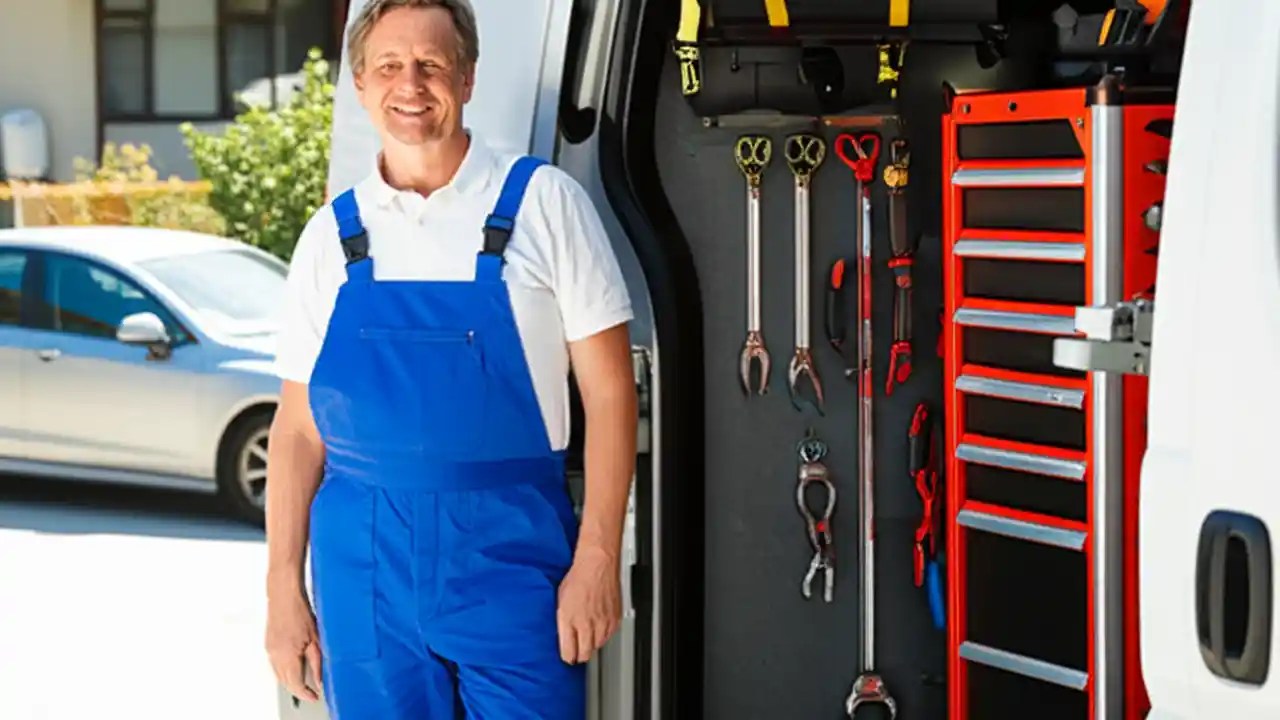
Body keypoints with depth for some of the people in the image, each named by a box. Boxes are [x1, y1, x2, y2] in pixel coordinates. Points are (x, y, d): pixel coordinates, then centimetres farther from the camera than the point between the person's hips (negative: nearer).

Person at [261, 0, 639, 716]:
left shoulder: (542, 201, -1)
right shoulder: (332, 234, 8)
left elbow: (609, 392, -2)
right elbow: (298, 427, 10)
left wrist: (596, 562, -8)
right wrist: (284, 591, 4)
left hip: (511, 556, -2)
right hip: (362, 561, 3)